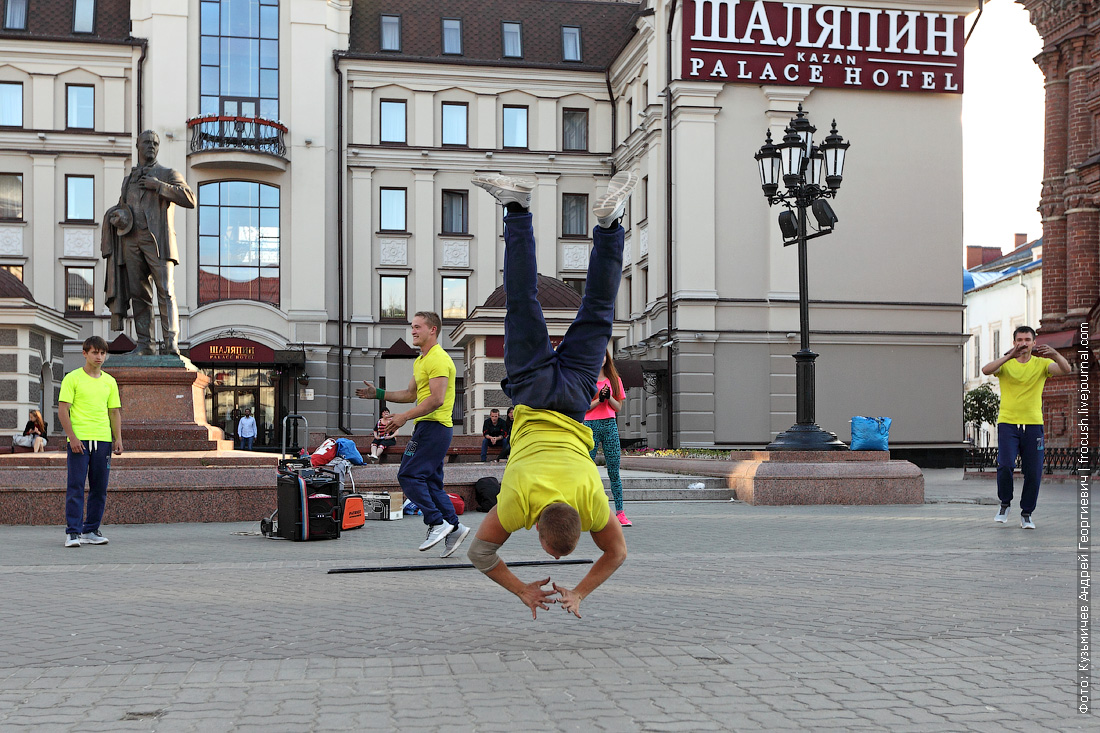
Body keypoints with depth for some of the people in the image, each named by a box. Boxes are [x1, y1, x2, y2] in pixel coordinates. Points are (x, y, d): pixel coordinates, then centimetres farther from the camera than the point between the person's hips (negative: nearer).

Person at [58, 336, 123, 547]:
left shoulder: (109, 381, 13)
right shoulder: (72, 378, -1)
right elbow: (62, 410, -5)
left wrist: (118, 439, 6)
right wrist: (73, 437, -14)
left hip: (103, 440, 5)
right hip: (79, 440, -4)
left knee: (99, 488, 6)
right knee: (76, 487, -5)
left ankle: (91, 530, 14)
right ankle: (73, 532, -3)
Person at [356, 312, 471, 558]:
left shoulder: (438, 359, -13)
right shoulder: (420, 361, 21)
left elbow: (437, 399, -22)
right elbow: (411, 394, 27)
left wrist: (405, 416, -23)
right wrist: (379, 394, 21)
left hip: (433, 426, -11)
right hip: (428, 427, 11)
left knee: (409, 475, -12)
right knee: (430, 482, 9)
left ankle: (438, 523, -9)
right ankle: (453, 526, 8)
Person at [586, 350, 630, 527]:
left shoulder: (614, 380, 13)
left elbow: (618, 407, 10)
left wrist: (609, 397, -7)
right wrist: (599, 399, -14)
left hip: (610, 425, 2)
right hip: (590, 425, -2)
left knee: (614, 471, 0)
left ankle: (620, 512, 2)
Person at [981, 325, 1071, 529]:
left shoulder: (1041, 364, 5)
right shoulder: (1006, 364, 2)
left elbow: (1066, 370, -12)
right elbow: (986, 370, -19)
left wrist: (1054, 354, -32)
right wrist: (1010, 356, -31)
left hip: (1033, 424, 2)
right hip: (1007, 422, -2)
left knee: (1033, 472, 1)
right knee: (1005, 465, -16)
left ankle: (1026, 513, 18)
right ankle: (1005, 504, 9)